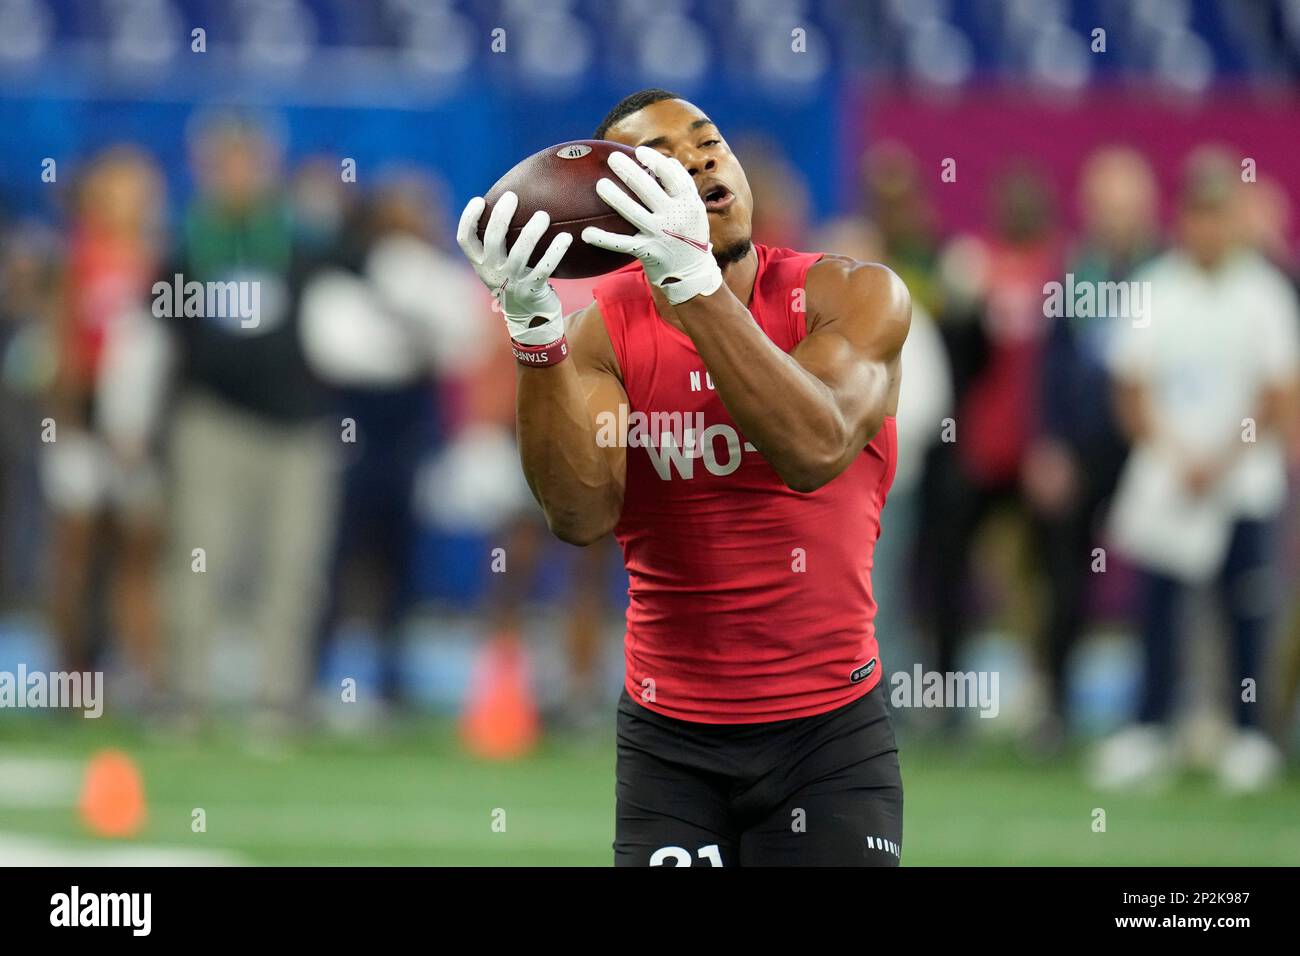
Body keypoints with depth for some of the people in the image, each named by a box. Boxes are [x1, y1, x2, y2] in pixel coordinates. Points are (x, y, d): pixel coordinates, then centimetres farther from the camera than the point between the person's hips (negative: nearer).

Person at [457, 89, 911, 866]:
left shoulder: (852, 297, -6)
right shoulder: (602, 336, -2)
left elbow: (816, 450, -25)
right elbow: (582, 515, -18)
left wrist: (695, 283, -34)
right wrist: (536, 333, -30)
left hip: (827, 734, -1)